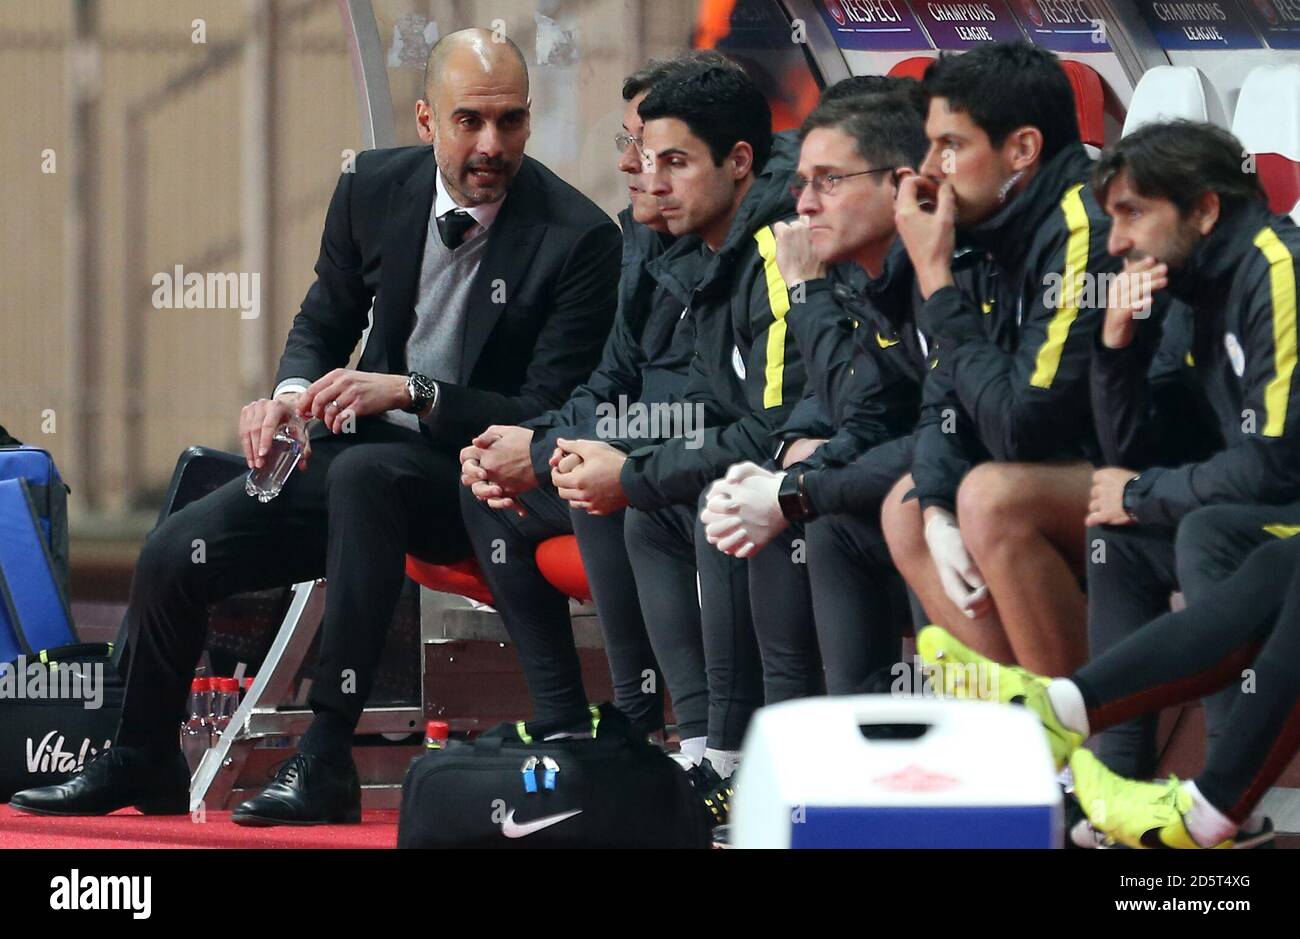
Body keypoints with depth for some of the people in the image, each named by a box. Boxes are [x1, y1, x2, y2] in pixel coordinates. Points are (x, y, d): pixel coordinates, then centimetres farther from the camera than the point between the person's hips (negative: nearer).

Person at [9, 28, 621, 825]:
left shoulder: (579, 237, -15)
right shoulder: (375, 190, 0)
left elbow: (550, 416, -17)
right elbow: (324, 323, 16)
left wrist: (411, 392, -27)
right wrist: (291, 393, -8)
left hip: (476, 483, -5)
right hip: (364, 454, 6)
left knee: (362, 471, -38)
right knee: (177, 551, -11)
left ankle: (326, 763, -37)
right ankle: (143, 765, 17)